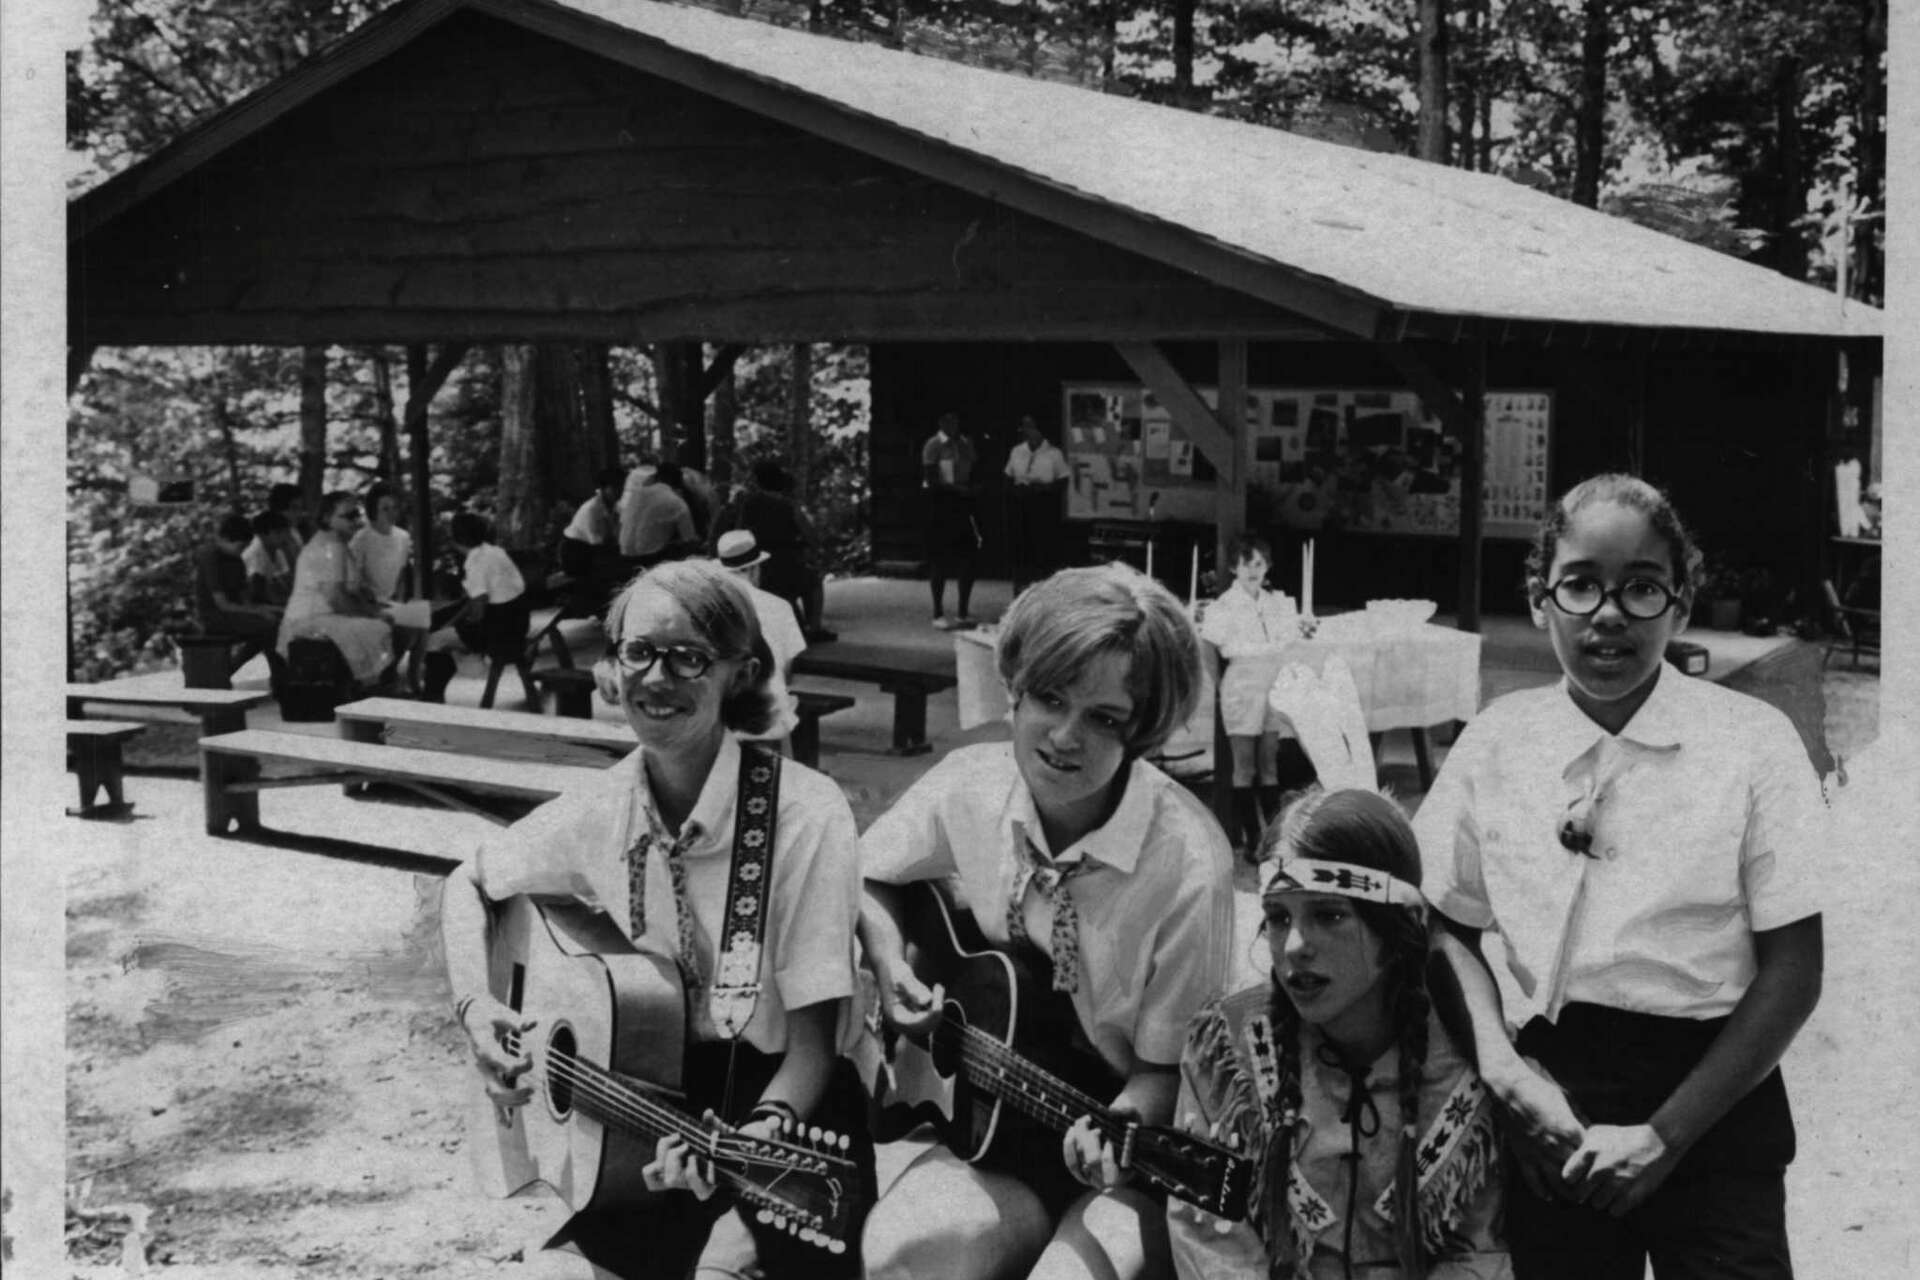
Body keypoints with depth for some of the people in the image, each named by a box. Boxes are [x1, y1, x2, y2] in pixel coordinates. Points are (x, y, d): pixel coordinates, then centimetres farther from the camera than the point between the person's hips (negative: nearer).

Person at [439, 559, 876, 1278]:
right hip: (654, 1098, 5)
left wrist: (758, 1133, -34)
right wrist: (474, 1006, 0)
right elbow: (468, 886, 16)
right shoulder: (600, 812, -2)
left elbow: (814, 1043, -16)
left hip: (785, 1112, -4)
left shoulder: (806, 816, -17)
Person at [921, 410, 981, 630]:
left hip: (963, 504, 5)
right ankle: (938, 614, 6)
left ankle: (963, 613, 12)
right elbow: (931, 480, -11)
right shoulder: (933, 445, -7)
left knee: (968, 559, 3)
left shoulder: (966, 444, 9)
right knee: (939, 560, -1)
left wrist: (971, 491, -2)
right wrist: (957, 489, -19)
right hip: (940, 504, -5)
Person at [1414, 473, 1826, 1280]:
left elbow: (1793, 971, -7)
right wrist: (1505, 1070, -10)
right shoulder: (1496, 744, 0)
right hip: (1552, 1102, 2)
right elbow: (1450, 927, 7)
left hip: (1712, 1099, -2)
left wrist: (1662, 1136, -10)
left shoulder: (1752, 743, -7)